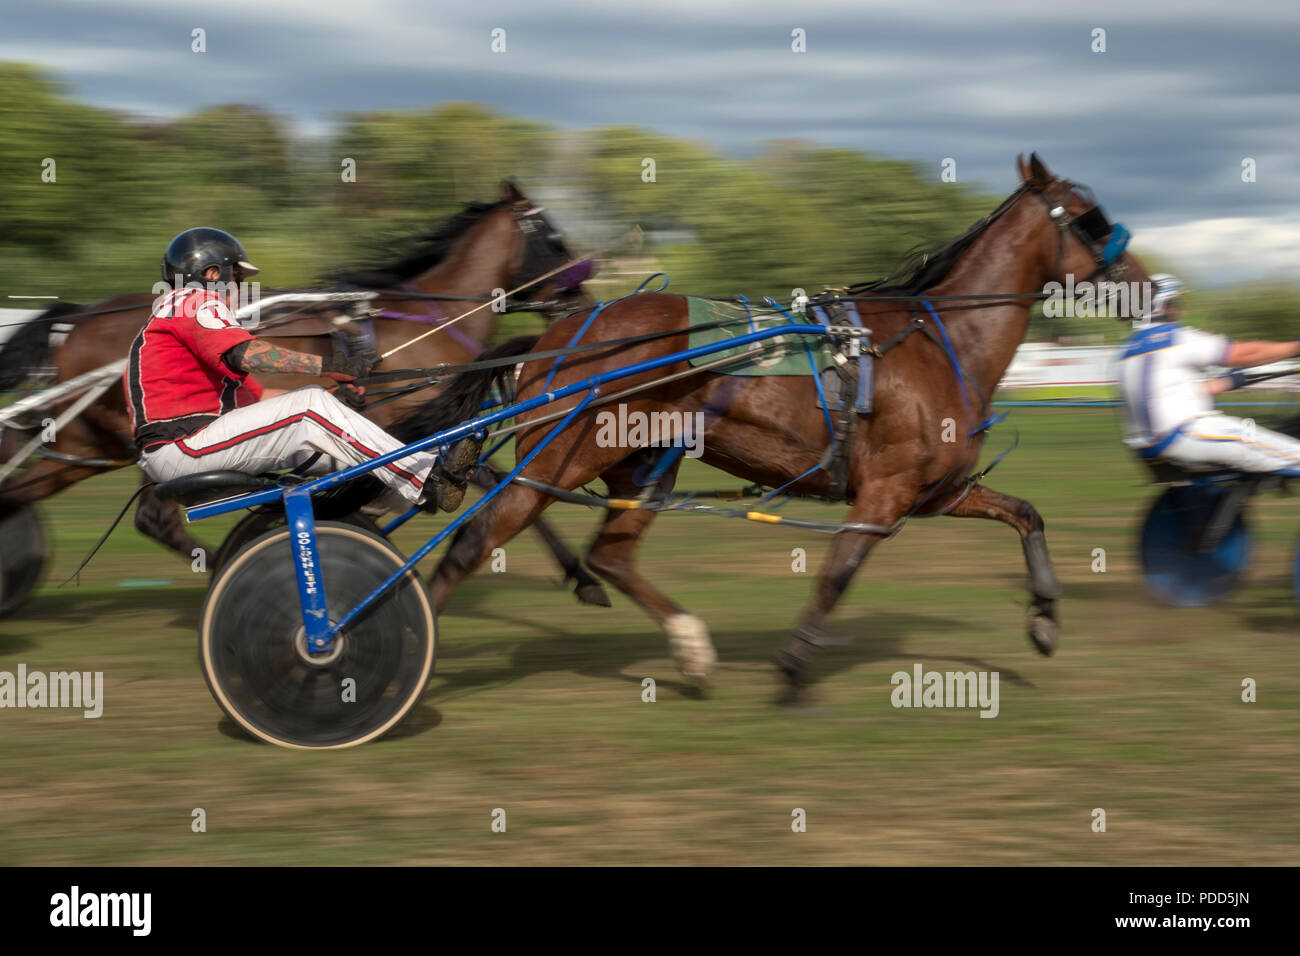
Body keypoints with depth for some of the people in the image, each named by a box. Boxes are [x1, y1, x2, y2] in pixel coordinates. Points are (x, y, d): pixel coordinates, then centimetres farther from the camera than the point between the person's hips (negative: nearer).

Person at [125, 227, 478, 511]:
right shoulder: (196, 299, -1)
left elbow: (252, 395, 26)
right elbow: (241, 354, -22)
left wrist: (336, 386, 18)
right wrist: (328, 366, -24)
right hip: (182, 447, -10)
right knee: (313, 409, -15)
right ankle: (429, 483, -16)